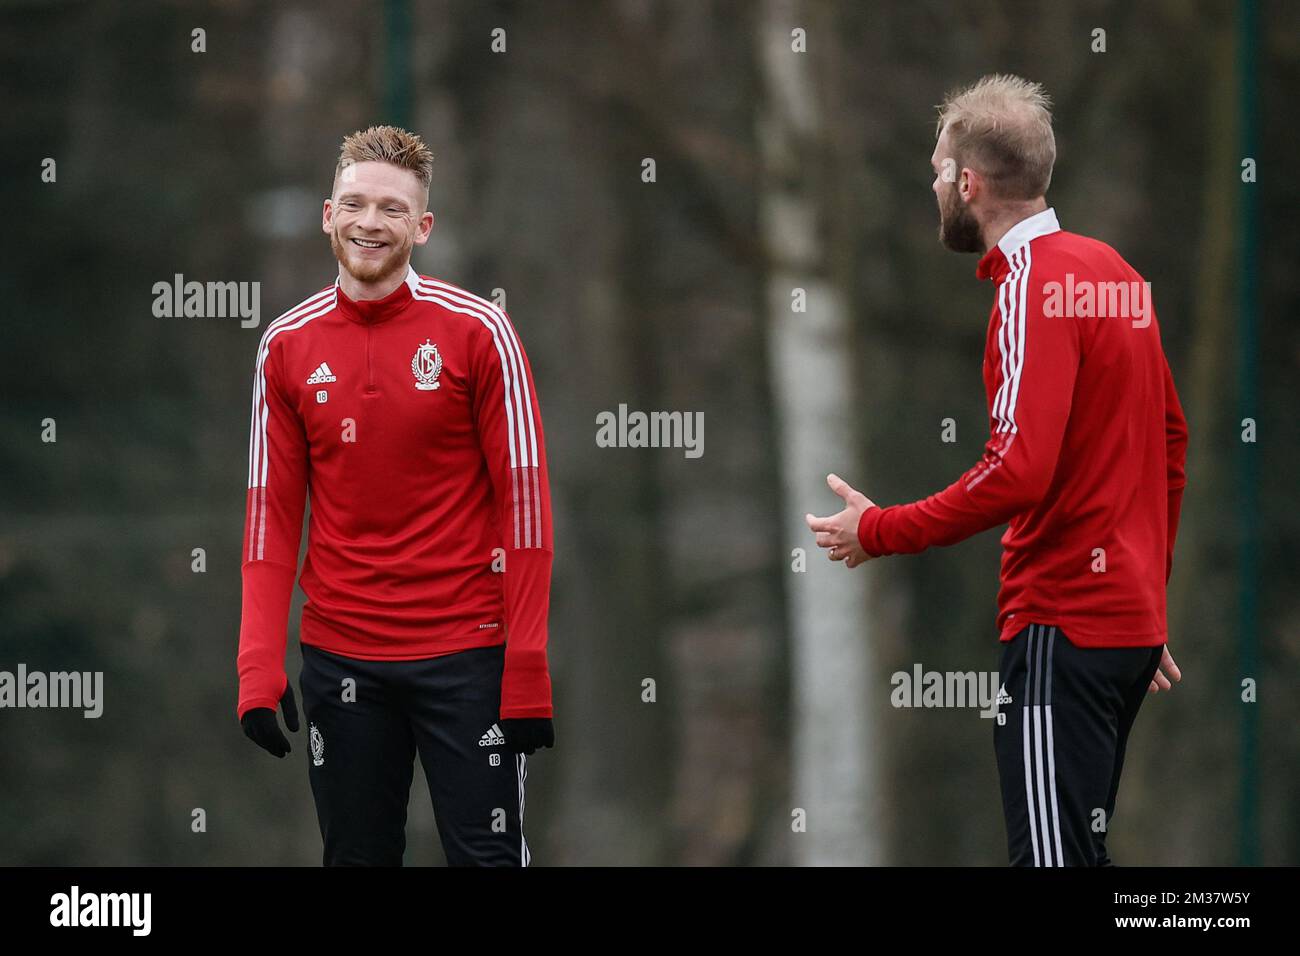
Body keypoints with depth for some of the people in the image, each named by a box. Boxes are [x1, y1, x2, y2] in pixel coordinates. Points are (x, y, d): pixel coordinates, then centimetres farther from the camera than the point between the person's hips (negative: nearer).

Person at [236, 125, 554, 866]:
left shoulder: (476, 330, -5)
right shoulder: (287, 346, 5)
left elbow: (523, 498, -6)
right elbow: (274, 512, 6)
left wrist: (527, 668, -11)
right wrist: (260, 667, -4)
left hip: (466, 649, -3)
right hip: (341, 657, 3)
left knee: (488, 855, -3)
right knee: (357, 856, 7)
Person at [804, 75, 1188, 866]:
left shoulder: (1035, 287, -14)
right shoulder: (1109, 268, 13)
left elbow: (1018, 472, -23)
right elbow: (1171, 441, 21)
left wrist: (880, 531, -13)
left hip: (1062, 624, -9)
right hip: (1129, 615, 9)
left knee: (1053, 853, -10)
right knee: (1077, 850, 14)